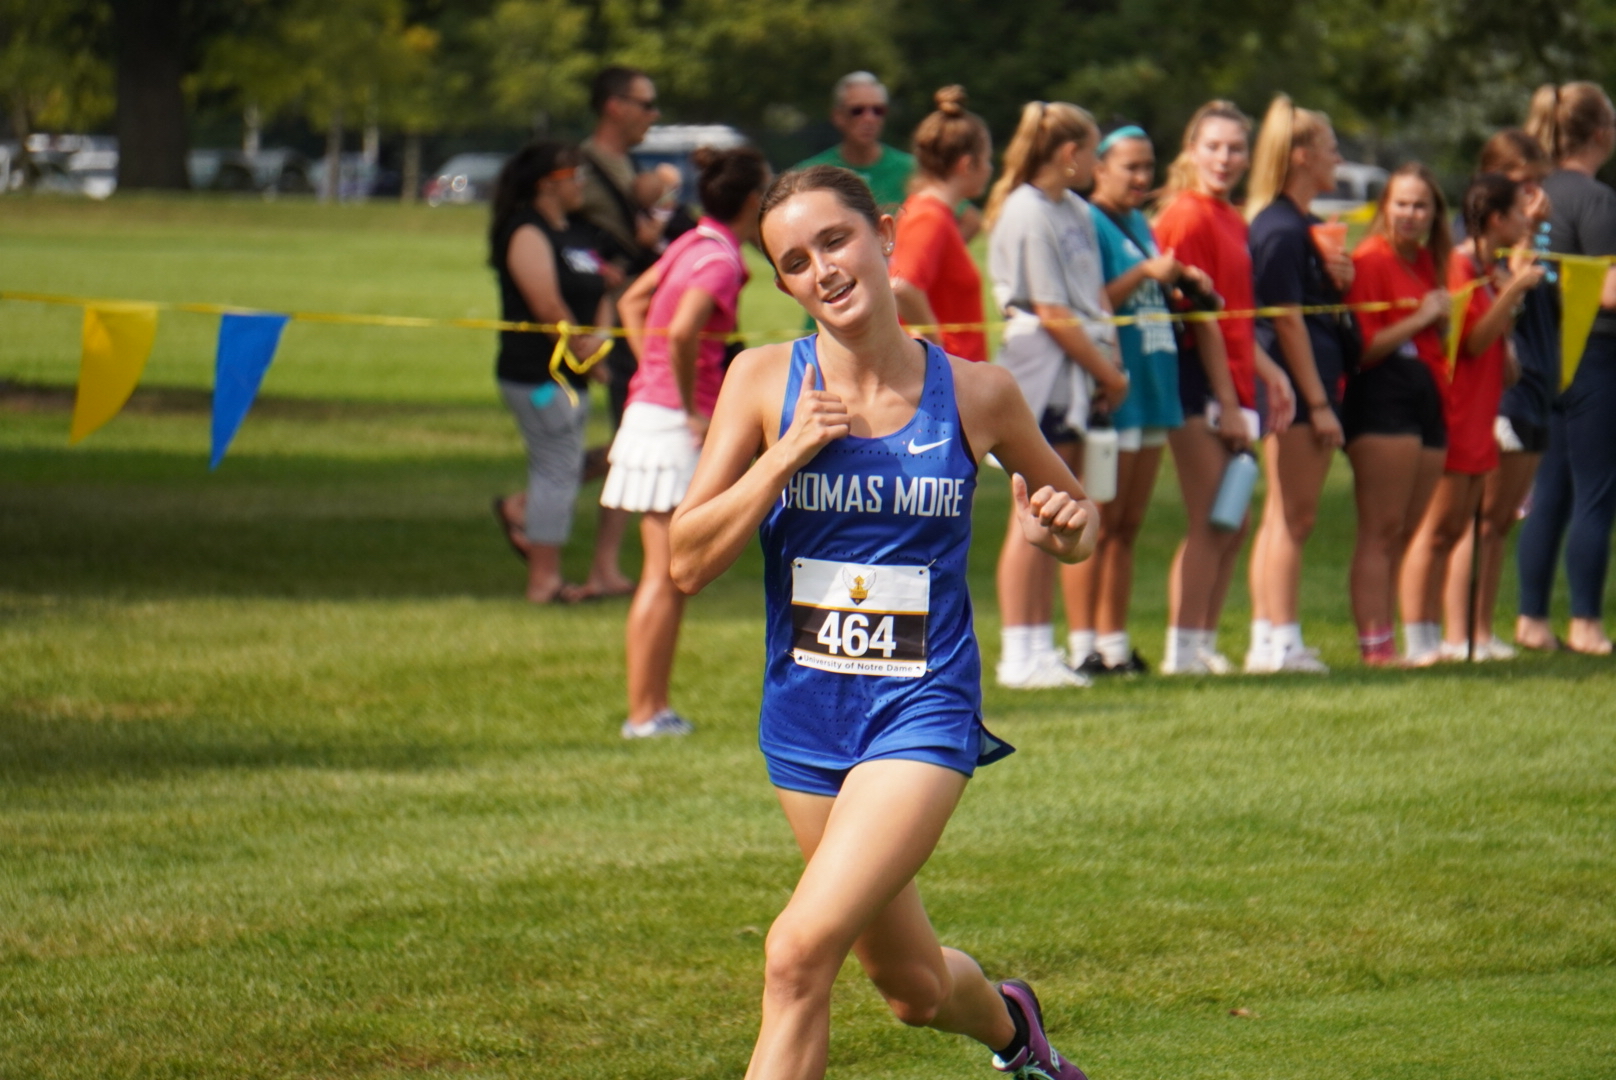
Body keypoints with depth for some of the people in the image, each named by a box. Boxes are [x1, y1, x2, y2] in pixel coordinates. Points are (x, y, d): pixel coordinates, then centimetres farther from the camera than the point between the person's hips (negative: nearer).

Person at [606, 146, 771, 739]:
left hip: (652, 408, 9)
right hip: (674, 424, -9)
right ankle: (644, 713, -3)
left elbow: (632, 303, 24)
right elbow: (682, 332, -31)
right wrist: (691, 407, -20)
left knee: (670, 576, 13)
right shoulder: (720, 260, -16)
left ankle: (652, 707, 17)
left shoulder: (692, 245, 11)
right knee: (666, 576, -5)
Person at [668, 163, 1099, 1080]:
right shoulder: (766, 382, -3)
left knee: (801, 951, -22)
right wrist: (786, 453, -17)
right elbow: (689, 562, -7)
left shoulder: (975, 393, -4)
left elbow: (1075, 518, 13)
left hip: (923, 709, -3)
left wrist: (1063, 528, -10)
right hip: (806, 718, 3)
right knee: (912, 986, 18)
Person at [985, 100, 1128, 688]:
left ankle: (1039, 650, 13)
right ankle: (1021, 656, -7)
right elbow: (1052, 314, -14)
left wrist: (1109, 363, 2)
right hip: (1038, 373, -9)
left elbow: (1095, 295, 16)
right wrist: (1108, 373, -8)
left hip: (1074, 375, 9)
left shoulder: (1076, 211, 16)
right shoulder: (1027, 215, -12)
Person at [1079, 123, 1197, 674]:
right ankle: (1084, 645, -5)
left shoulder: (1140, 225, 17)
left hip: (1152, 385, 9)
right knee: (1099, 525, -7)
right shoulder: (1088, 224, -10)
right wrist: (1145, 274, -23)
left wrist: (1182, 283, 7)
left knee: (1128, 525, 10)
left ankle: (1114, 643, 14)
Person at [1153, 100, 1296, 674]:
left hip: (1233, 387, 9)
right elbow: (1201, 318, -15)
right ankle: (1184, 651, -4)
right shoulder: (1189, 217, -11)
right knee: (1211, 524, -8)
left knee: (1232, 526, 11)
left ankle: (1203, 646, 16)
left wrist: (1269, 372, 11)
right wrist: (1227, 404, -16)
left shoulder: (1232, 221, 16)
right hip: (1200, 387, -9)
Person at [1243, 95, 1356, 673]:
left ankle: (1267, 640, 12)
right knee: (1294, 517, -9)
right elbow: (1287, 319, -18)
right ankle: (1281, 642, -8)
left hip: (1314, 380, 10)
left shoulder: (1305, 226, 17)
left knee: (1281, 517, 10)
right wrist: (1318, 402, -18)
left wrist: (1340, 278, 1)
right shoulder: (1280, 230, -14)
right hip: (1295, 386, -10)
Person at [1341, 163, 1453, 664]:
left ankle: (1386, 644, 10)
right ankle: (1375, 646, -13)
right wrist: (1421, 318, -15)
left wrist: (1445, 317, 6)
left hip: (1427, 399, 9)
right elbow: (1361, 349, -15)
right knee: (1381, 531, -11)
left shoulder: (1427, 261, 17)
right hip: (1381, 402, -9)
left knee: (1404, 534, 8)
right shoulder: (1371, 261, -8)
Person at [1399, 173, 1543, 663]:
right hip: (1454, 415, -9)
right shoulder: (1459, 265, -12)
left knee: (1456, 529, 9)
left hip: (1479, 416, 9)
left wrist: (1515, 284, 9)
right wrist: (1515, 288, -19)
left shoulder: (1491, 270, 16)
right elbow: (1474, 339, -19)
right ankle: (1419, 644, -10)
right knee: (1438, 527, -9)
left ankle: (1456, 639, 10)